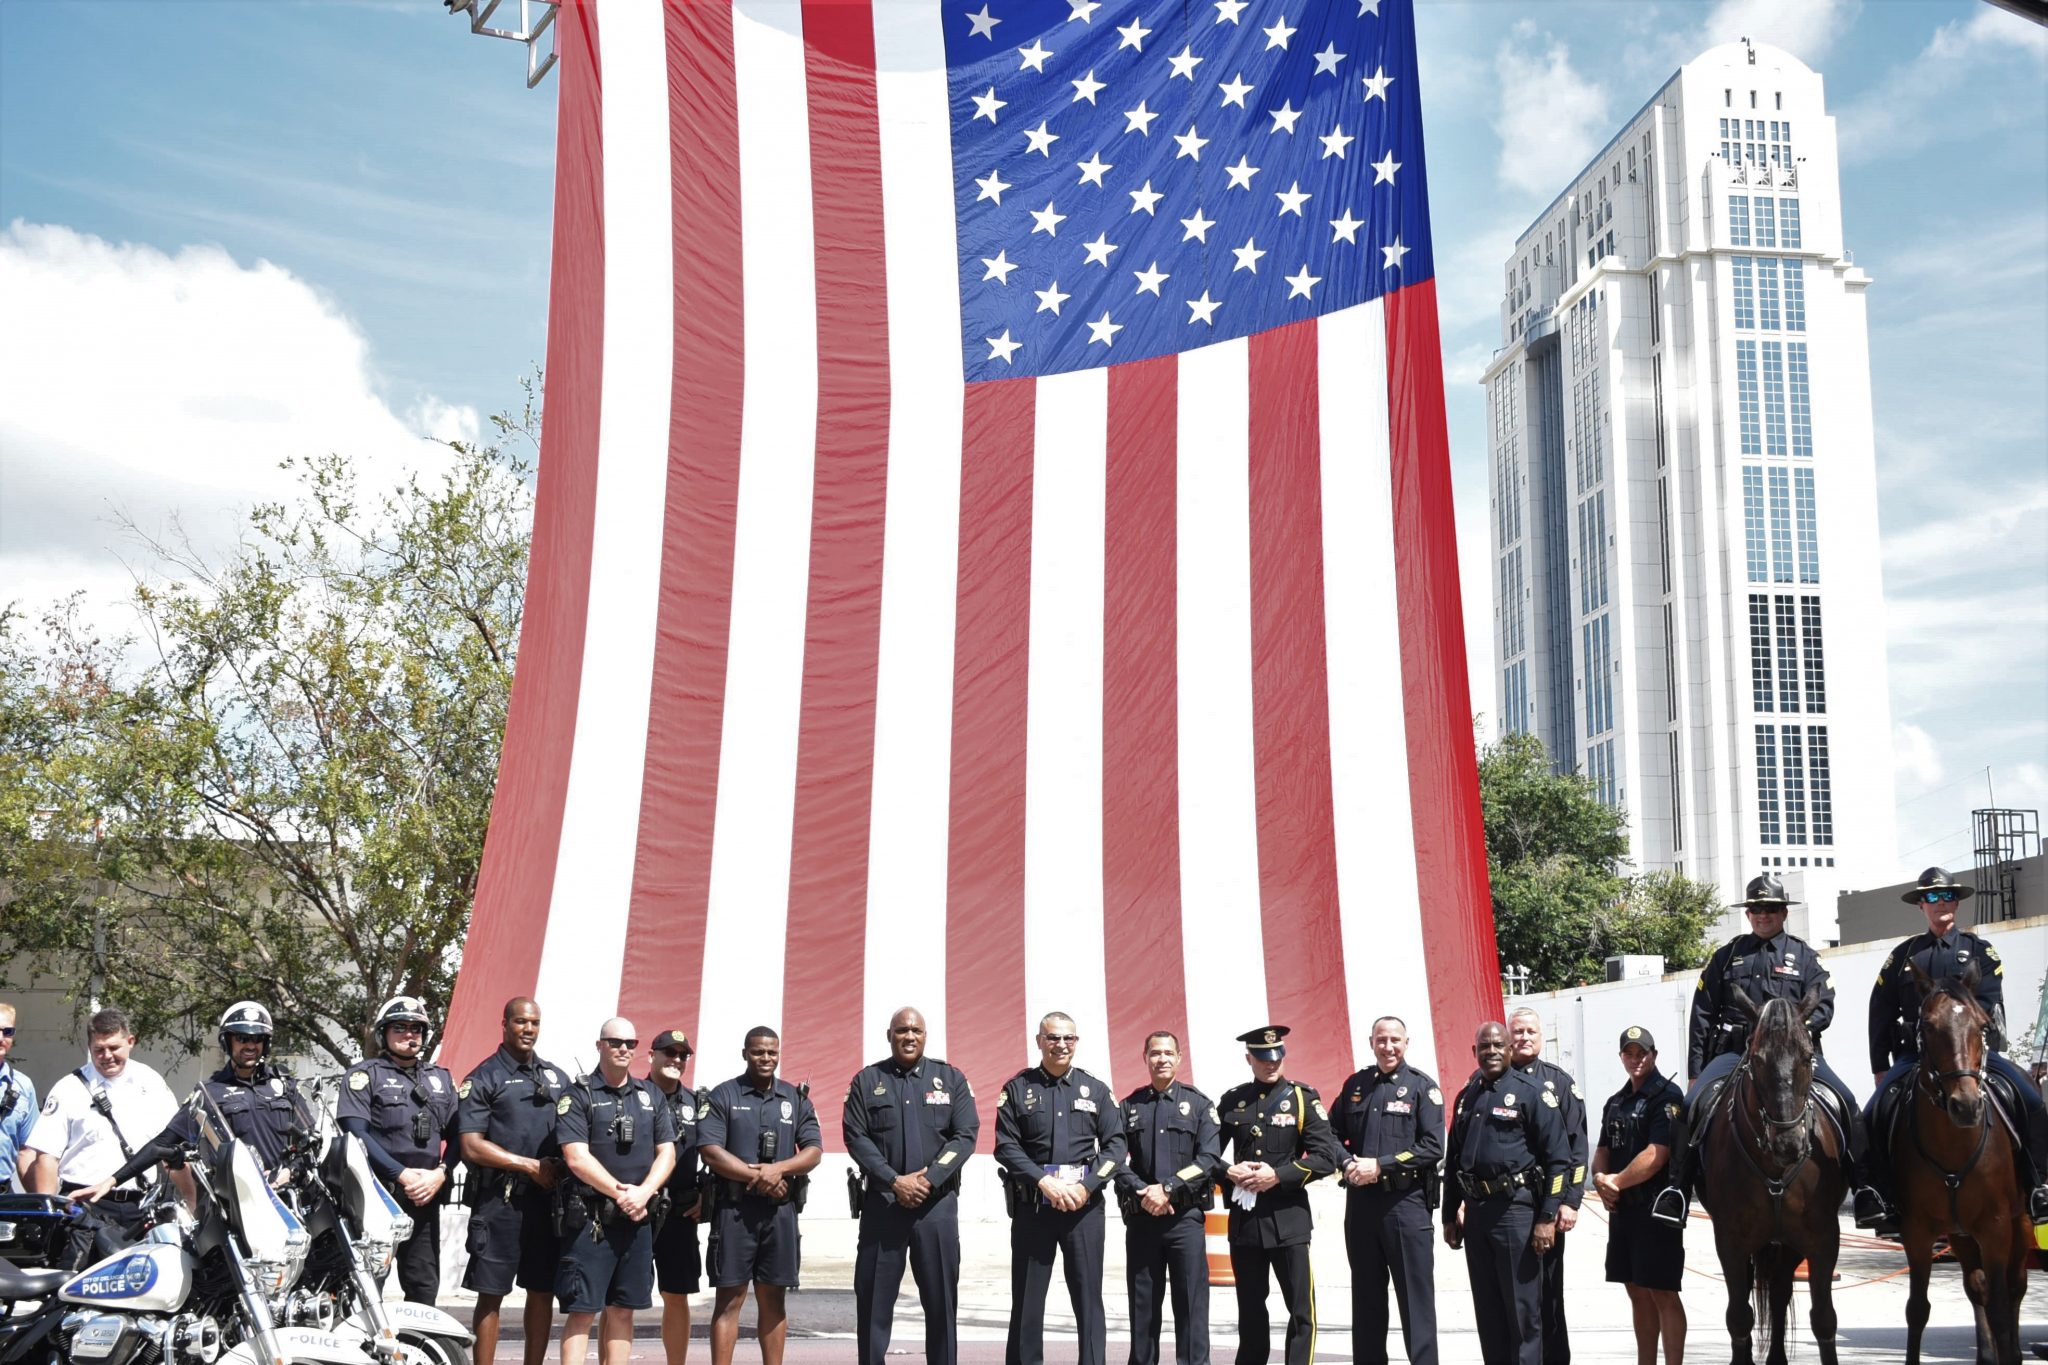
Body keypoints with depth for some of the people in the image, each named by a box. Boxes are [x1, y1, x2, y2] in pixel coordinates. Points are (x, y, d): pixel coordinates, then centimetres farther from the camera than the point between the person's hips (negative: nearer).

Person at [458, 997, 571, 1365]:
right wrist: (532, 1166, -11)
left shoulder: (558, 1077, 15)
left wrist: (562, 1168, -2)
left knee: (542, 1291, 8)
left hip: (548, 1199, 5)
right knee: (491, 1293, -1)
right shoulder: (482, 1079, -1)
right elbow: (472, 1147, -9)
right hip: (500, 1200, -5)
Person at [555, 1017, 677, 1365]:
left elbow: (667, 1153, 8)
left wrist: (642, 1194, -9)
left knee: (622, 1310, 8)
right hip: (589, 1218, -5)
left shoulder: (651, 1096, 13)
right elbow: (576, 1157, -11)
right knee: (582, 1310, -5)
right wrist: (620, 1193, -15)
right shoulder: (578, 1096, -1)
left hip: (638, 1219, 5)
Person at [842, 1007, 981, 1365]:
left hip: (937, 1202, 0)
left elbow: (966, 1135, -1)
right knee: (873, 1296, 2)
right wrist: (894, 1181, -13)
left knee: (941, 1295, 3)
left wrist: (929, 1179, -13)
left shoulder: (951, 1079, 7)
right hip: (881, 1201, 0)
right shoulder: (867, 1081, 6)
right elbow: (856, 1137, -2)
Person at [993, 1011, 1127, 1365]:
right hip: (1032, 1204, -1)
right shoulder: (1017, 1088, 4)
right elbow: (1005, 1146, -4)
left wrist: (1086, 1186, -12)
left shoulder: (1096, 1090, 8)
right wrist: (1044, 1182, -15)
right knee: (1026, 1300, 3)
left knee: (1088, 1297, 3)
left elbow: (1116, 1145, 2)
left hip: (1085, 1204, 1)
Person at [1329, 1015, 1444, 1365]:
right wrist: (1347, 1163, -8)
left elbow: (1432, 1147, -10)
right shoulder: (1356, 1085, 10)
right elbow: (1332, 1134, 13)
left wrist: (1380, 1165, -15)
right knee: (1366, 1296, 12)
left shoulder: (1423, 1086, -2)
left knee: (1416, 1295, -2)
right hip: (1361, 1201, 4)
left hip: (1407, 1202, -4)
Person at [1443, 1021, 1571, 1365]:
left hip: (1516, 1210, -6)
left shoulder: (1531, 1092, -5)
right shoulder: (1467, 1097, 14)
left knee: (1523, 1310, -2)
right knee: (1487, 1310, 11)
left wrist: (1547, 1217, -13)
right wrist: (1450, 1216, 18)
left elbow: (1559, 1158, -8)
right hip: (1475, 1211, 6)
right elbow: (1454, 1161, 21)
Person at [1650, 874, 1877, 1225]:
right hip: (1735, 1050, 0)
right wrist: (1695, 1071, 5)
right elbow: (1702, 1015, 11)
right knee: (1692, 1104, -22)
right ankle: (1677, 1188, -16)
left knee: (1847, 1103, -18)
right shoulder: (1727, 955, 12)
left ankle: (1862, 1186, -7)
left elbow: (1823, 1009, 2)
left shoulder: (1804, 956, 11)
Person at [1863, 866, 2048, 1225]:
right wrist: (1879, 1069, 9)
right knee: (1874, 1114, -17)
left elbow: (1987, 1004, -4)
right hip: (1914, 1054, 1)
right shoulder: (1903, 955, 13)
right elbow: (1881, 1016, 13)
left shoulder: (1980, 950, 10)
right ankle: (1877, 1196, -8)